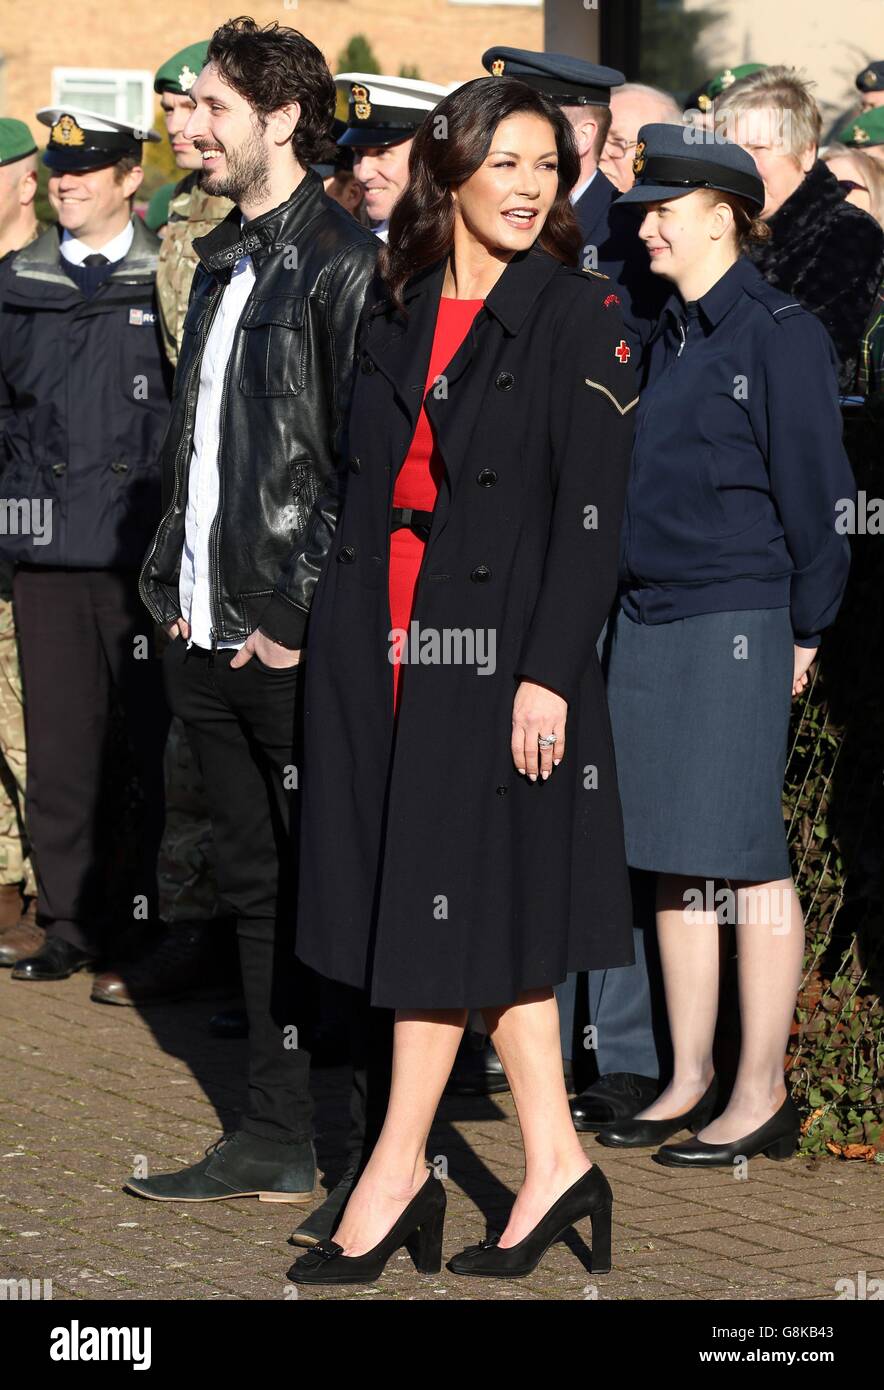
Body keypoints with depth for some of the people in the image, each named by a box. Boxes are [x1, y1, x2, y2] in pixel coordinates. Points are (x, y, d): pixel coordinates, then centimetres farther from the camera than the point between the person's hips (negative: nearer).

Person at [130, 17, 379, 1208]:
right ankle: (276, 1135, 19)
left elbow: (365, 463, -15)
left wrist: (301, 618, -15)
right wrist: (173, 580, 12)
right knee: (254, 885, 12)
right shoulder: (224, 259, 15)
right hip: (208, 636, 8)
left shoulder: (343, 264, -11)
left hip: (294, 649, -8)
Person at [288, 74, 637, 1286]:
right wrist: (333, 631, 9)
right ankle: (555, 1161, 16)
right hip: (383, 639, 6)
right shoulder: (400, 312, 11)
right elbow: (366, 487, 14)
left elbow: (592, 512, -10)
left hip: (502, 641, -5)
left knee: (450, 902, -2)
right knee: (478, 912, 8)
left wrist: (546, 674, -16)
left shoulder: (578, 315, -5)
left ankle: (396, 1174, 6)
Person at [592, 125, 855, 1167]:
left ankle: (761, 1095, 2)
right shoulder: (664, 335, 14)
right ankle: (688, 1081, 17)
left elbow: (813, 490, -8)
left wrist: (804, 631, -8)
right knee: (674, 864, 10)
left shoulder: (779, 336, -8)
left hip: (737, 621, -7)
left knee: (743, 860, -4)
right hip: (647, 619, 8)